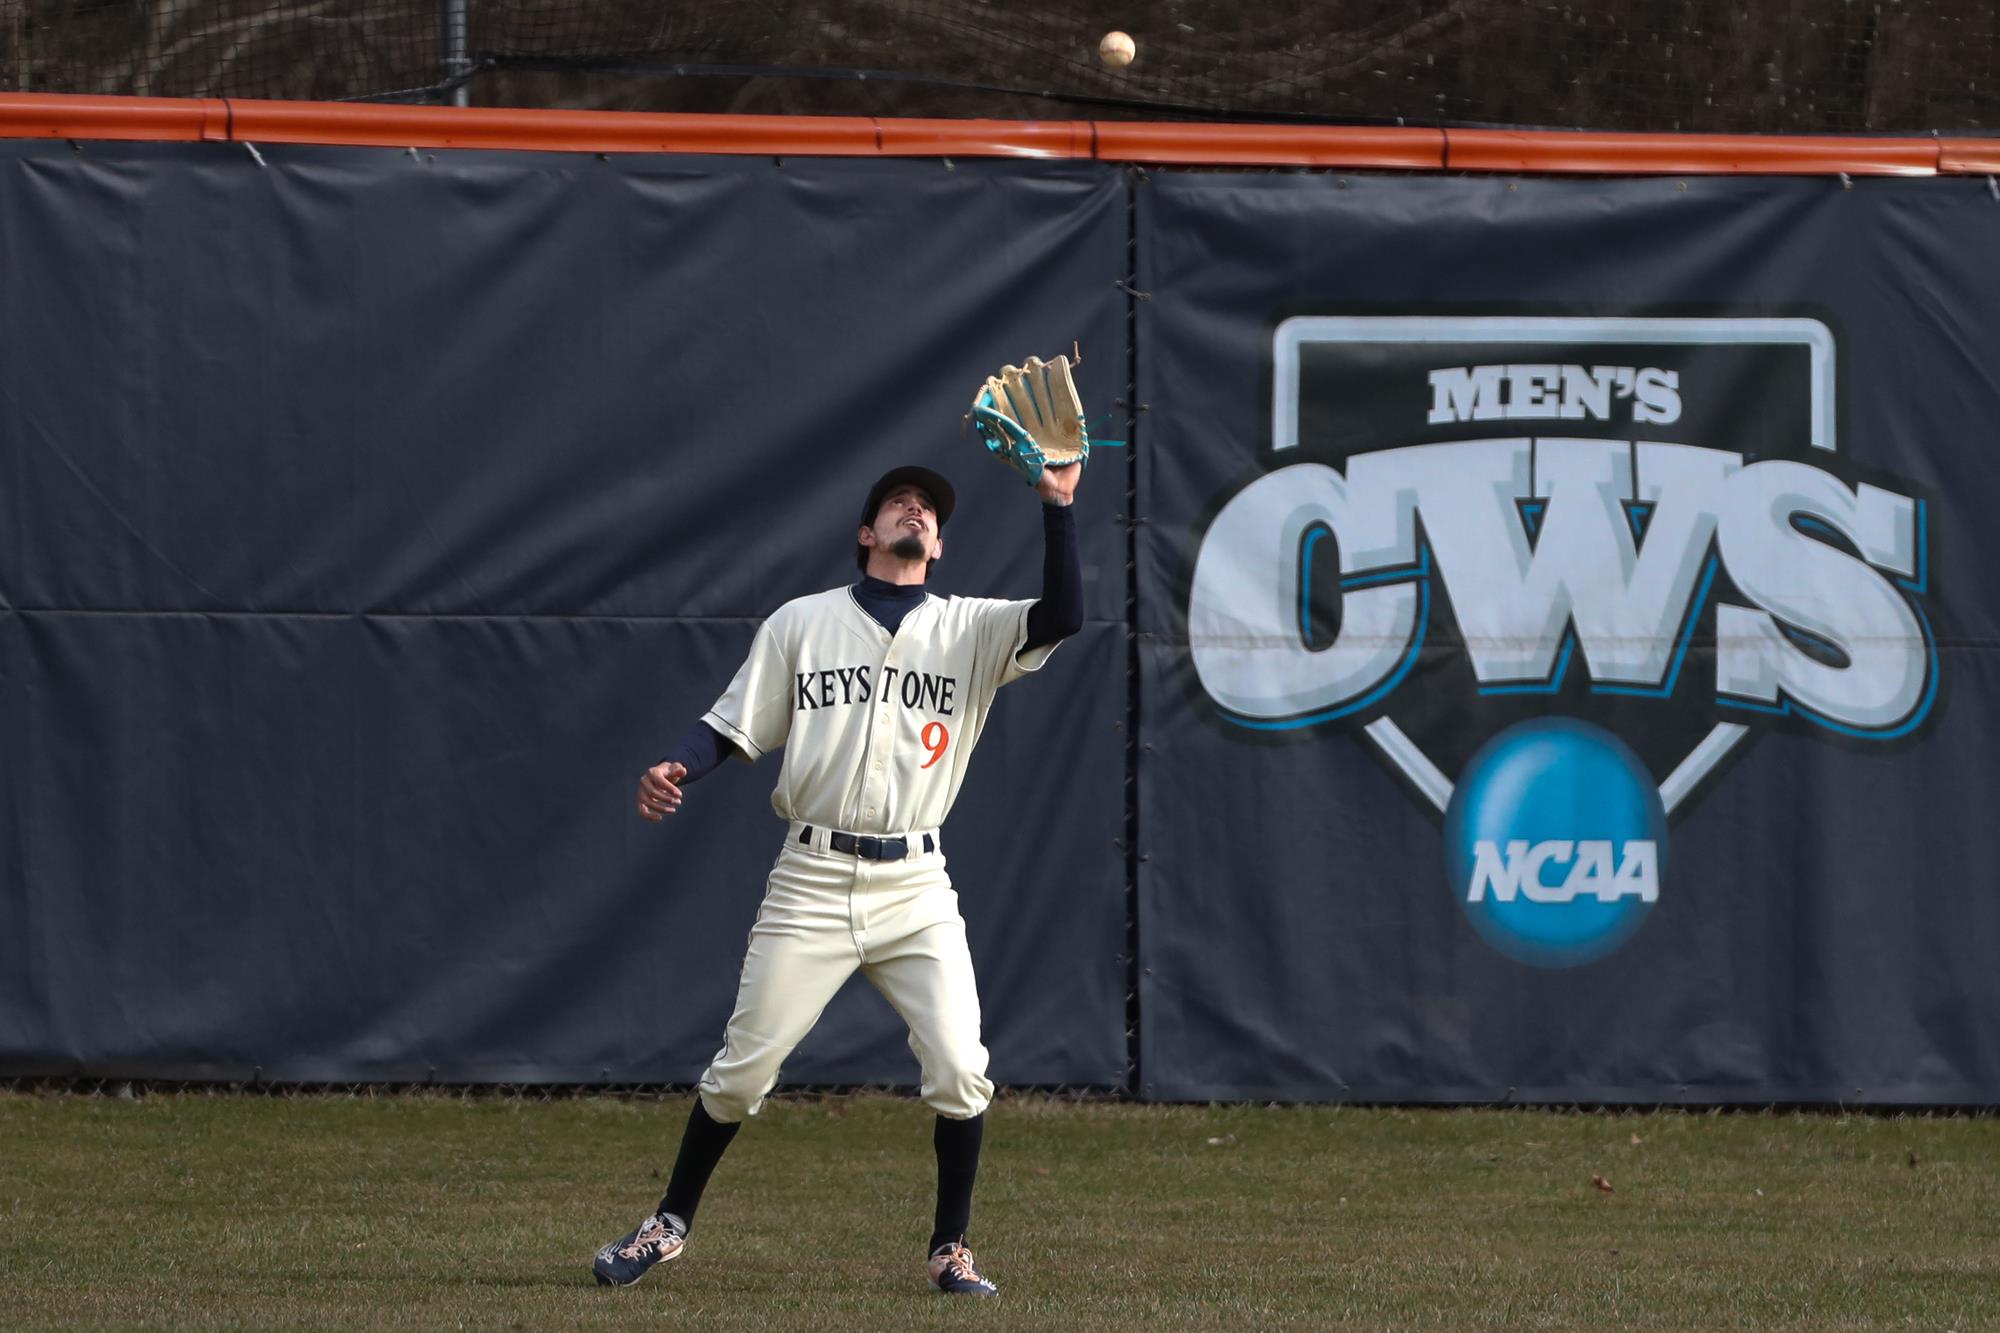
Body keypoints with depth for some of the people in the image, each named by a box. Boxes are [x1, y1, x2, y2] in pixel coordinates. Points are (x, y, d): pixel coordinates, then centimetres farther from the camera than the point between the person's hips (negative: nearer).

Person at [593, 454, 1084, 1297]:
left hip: (915, 888, 1)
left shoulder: (970, 629, 7)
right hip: (811, 881, 0)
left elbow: (1062, 618, -10)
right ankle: (671, 1222, 18)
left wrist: (1057, 505, -18)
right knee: (741, 1069, 0)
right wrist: (675, 770, -15)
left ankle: (951, 1250, 6)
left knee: (959, 1075, -10)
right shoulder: (800, 624, 7)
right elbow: (732, 728, 5)